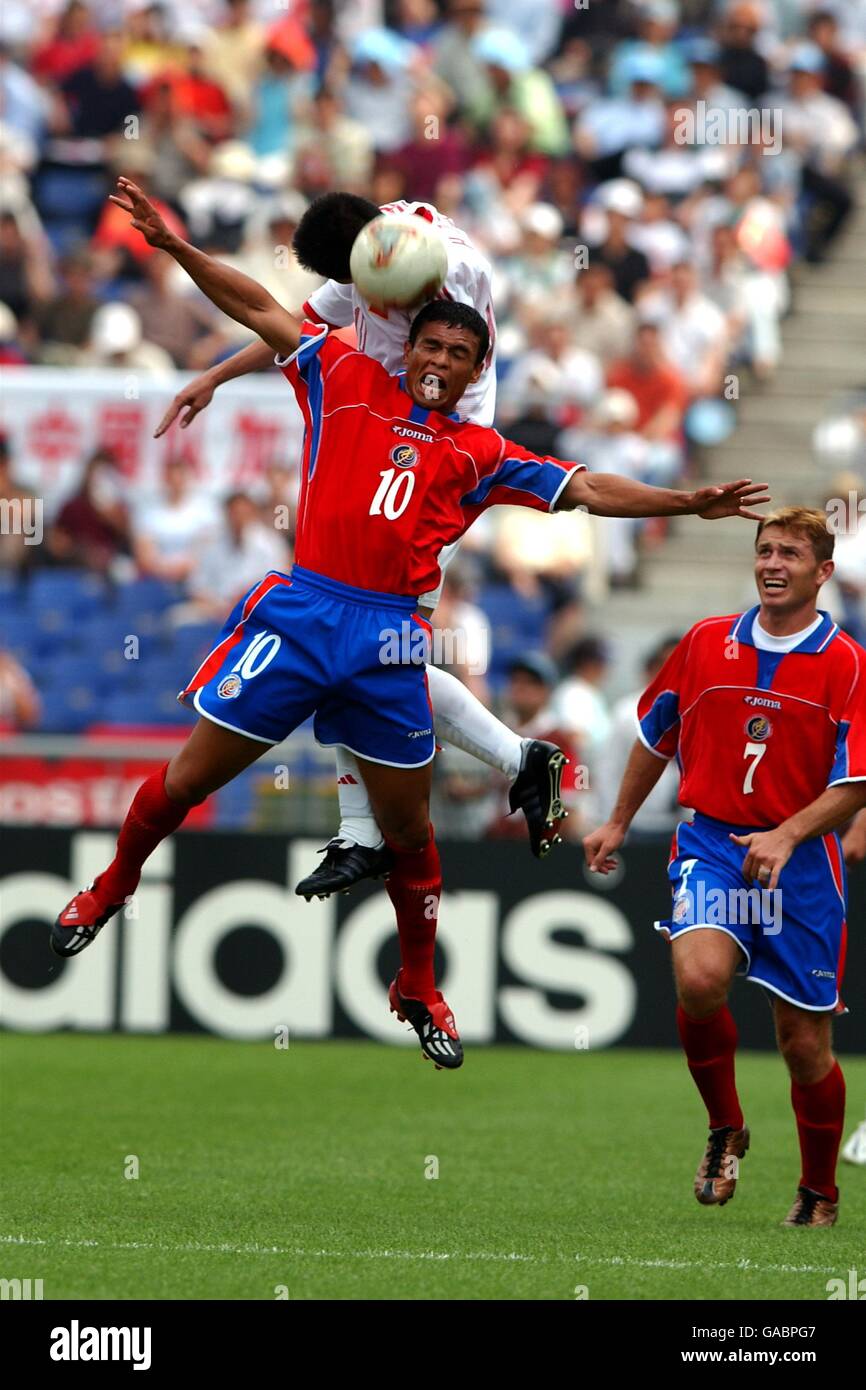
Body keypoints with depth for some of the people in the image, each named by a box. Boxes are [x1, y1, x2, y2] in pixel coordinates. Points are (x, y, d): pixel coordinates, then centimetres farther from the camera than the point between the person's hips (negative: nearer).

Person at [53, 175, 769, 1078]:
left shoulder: (481, 455, 12)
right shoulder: (348, 384, 8)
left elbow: (587, 491, 12)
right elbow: (259, 309, 8)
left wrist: (685, 503, 2)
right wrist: (177, 247, 0)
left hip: (389, 638, 2)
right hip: (301, 609, -2)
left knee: (408, 827, 8)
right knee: (191, 775, 1)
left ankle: (419, 991, 24)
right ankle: (110, 891, 25)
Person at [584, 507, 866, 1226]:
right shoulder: (705, 642, 6)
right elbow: (656, 735, 21)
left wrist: (787, 836, -20)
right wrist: (619, 823, 24)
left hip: (799, 861, -1)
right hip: (709, 844, 1)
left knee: (806, 1044, 3)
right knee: (700, 977, -28)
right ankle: (725, 1131, -2)